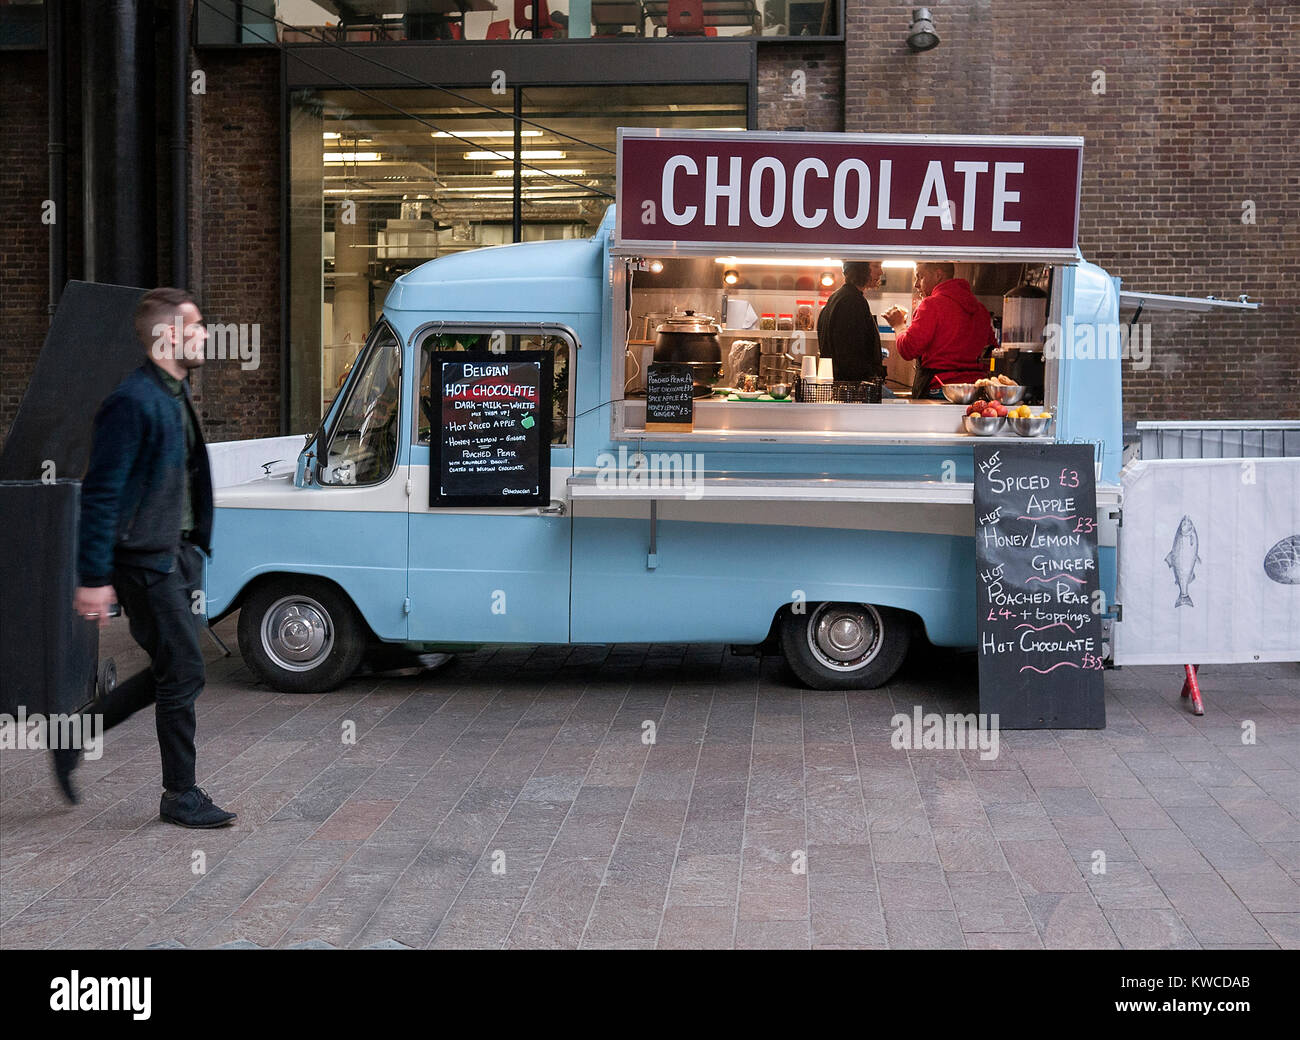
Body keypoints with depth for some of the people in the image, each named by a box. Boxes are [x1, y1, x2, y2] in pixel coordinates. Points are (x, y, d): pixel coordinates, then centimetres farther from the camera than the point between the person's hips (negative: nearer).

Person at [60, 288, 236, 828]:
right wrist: (93, 578, -21)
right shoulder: (133, 401, -17)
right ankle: (180, 795, 10)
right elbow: (100, 494, -19)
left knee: (174, 671, 13)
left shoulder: (176, 395, 13)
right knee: (183, 672, -3)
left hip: (179, 553, 10)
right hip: (145, 560, -10)